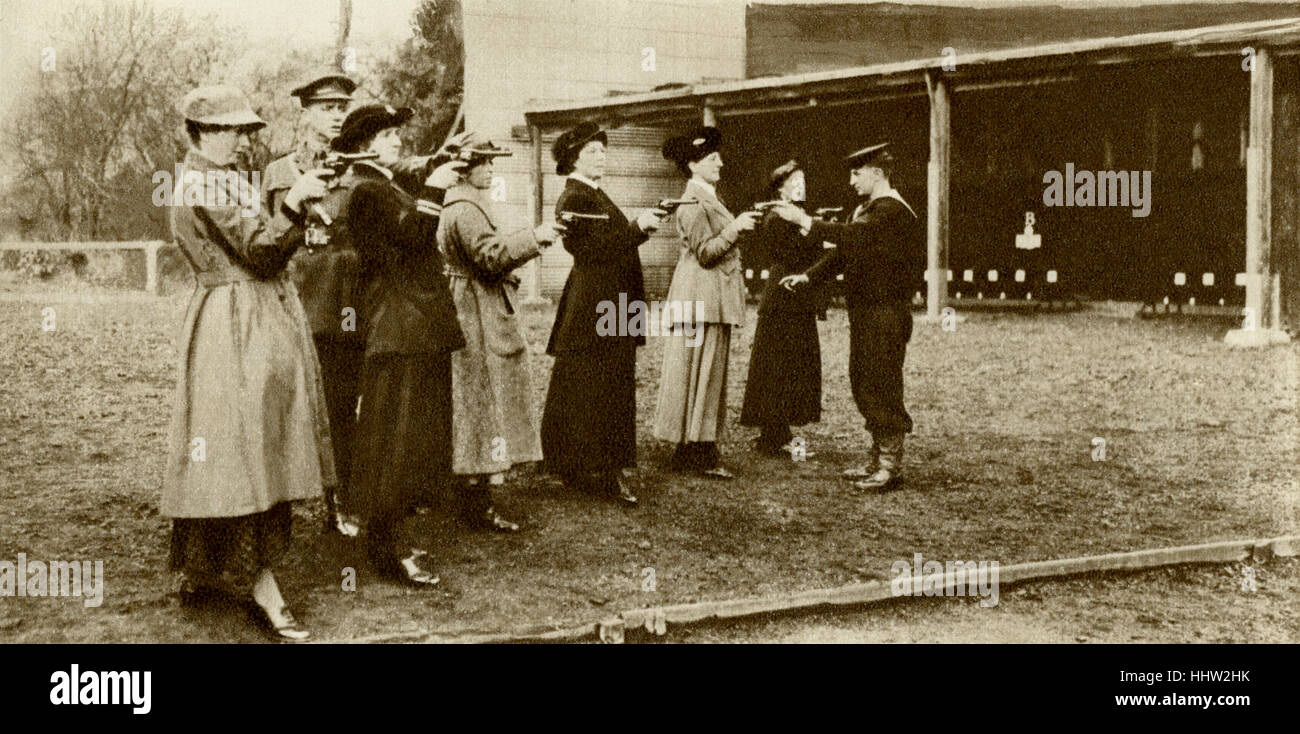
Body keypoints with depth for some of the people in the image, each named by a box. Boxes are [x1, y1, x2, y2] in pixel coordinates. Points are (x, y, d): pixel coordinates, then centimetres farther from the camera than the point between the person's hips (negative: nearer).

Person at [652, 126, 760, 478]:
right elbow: (705, 253, -19)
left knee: (710, 371, 10)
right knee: (702, 371, -8)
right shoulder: (693, 203, -13)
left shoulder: (708, 199, 19)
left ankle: (689, 451, 14)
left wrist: (740, 225, 15)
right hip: (701, 296, -10)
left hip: (714, 297, 10)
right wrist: (734, 228, -20)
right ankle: (701, 452, -6)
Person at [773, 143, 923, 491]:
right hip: (864, 312, 10)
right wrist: (807, 276, 8)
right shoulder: (865, 209, 17)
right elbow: (844, 253, 19)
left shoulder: (892, 210, -15)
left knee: (881, 387, -7)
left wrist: (805, 221, -27)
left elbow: (851, 236, -28)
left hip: (886, 315, -10)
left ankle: (891, 466, -1)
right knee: (862, 385, 13)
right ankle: (877, 460, 22)